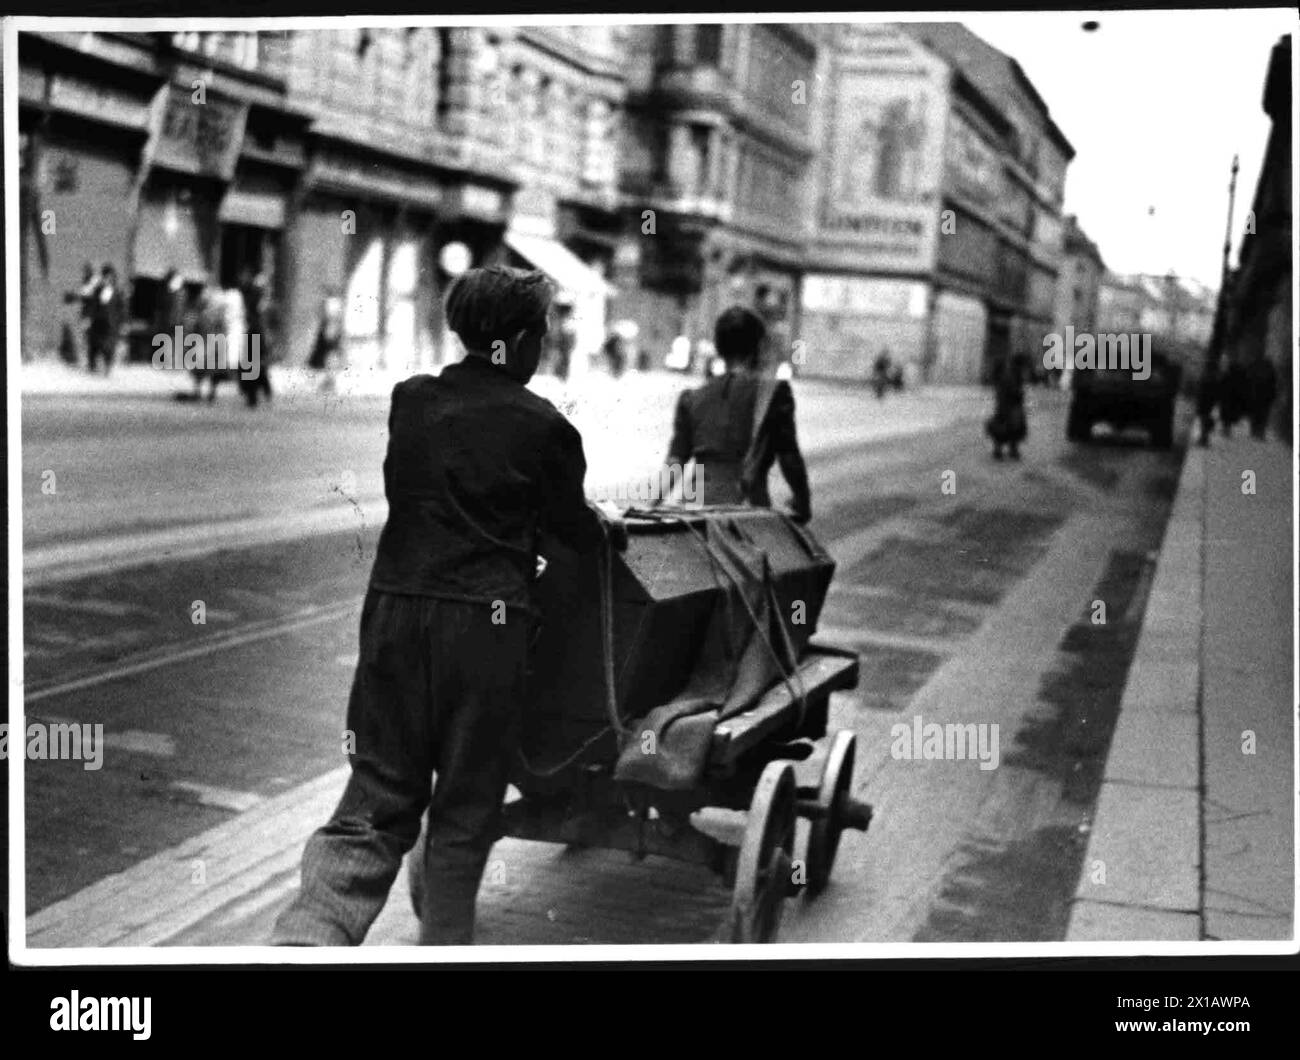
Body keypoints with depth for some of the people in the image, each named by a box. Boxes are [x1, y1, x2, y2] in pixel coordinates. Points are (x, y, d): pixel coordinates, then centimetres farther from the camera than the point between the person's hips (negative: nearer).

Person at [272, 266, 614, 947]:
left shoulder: (410, 401, 6)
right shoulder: (541, 425, -5)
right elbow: (572, 525, 7)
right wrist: (605, 530, 31)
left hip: (395, 608, 4)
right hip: (485, 618, -3)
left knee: (378, 792, 8)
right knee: (466, 805, 11)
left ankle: (307, 936, -10)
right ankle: (443, 945, 17)